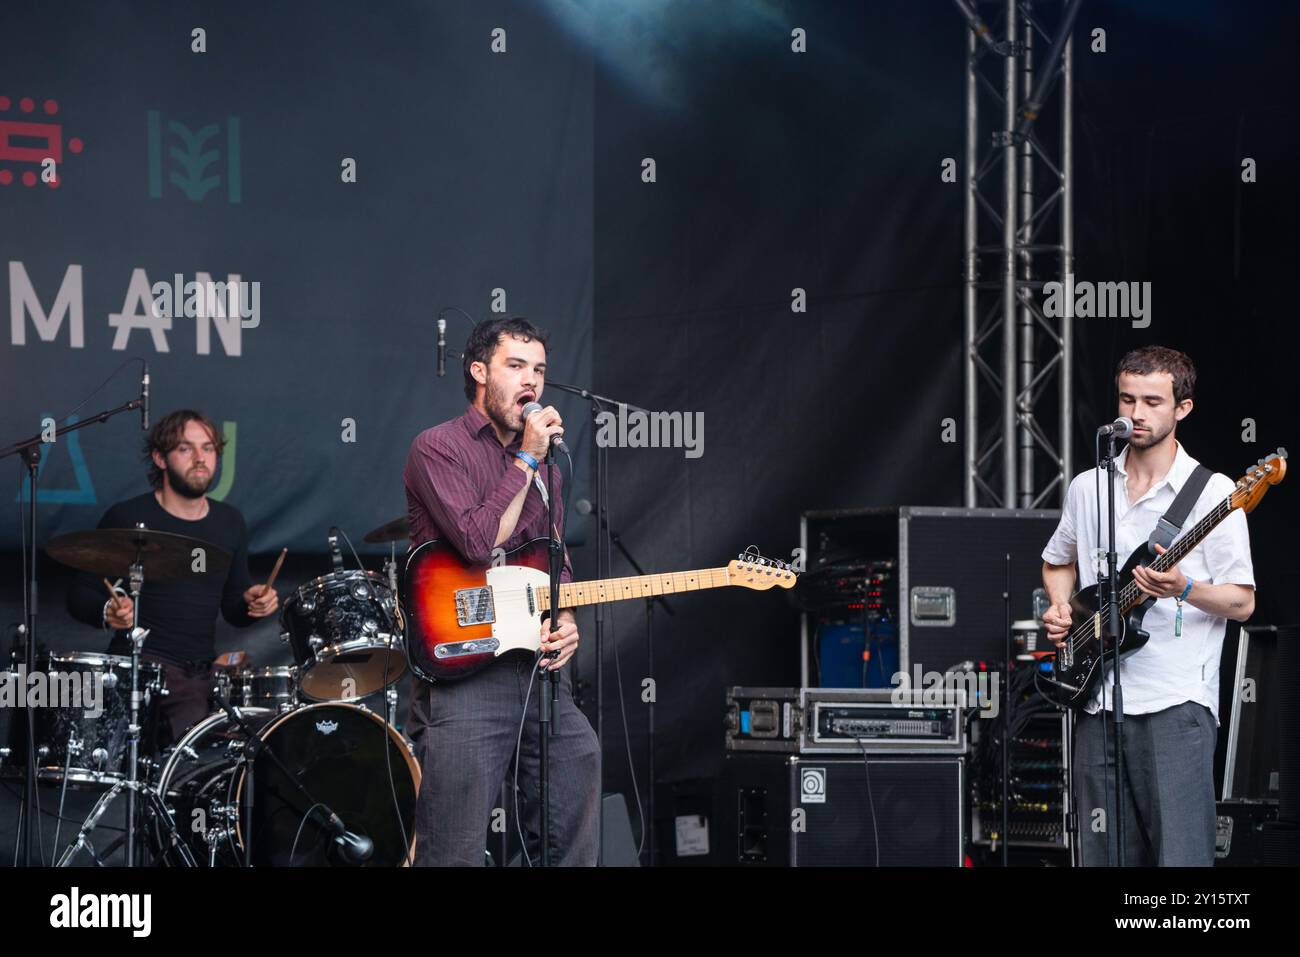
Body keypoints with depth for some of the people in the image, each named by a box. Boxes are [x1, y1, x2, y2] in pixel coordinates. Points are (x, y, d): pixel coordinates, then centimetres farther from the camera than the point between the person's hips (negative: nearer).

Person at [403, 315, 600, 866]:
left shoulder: (543, 466, 20)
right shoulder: (438, 449, -3)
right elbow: (478, 541, -17)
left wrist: (566, 619, 4)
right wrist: (526, 462, -9)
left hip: (544, 670, 7)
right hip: (462, 672, -7)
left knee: (574, 845, 6)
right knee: (457, 853, -7)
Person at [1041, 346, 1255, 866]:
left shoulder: (1212, 493, -3)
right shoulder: (1087, 488, 12)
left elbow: (1243, 603, -3)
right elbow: (1056, 562, 29)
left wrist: (1184, 589, -20)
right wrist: (1060, 608, 9)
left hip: (1176, 704, -5)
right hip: (1098, 698, 5)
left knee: (1180, 854, -13)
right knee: (1105, 854, 6)